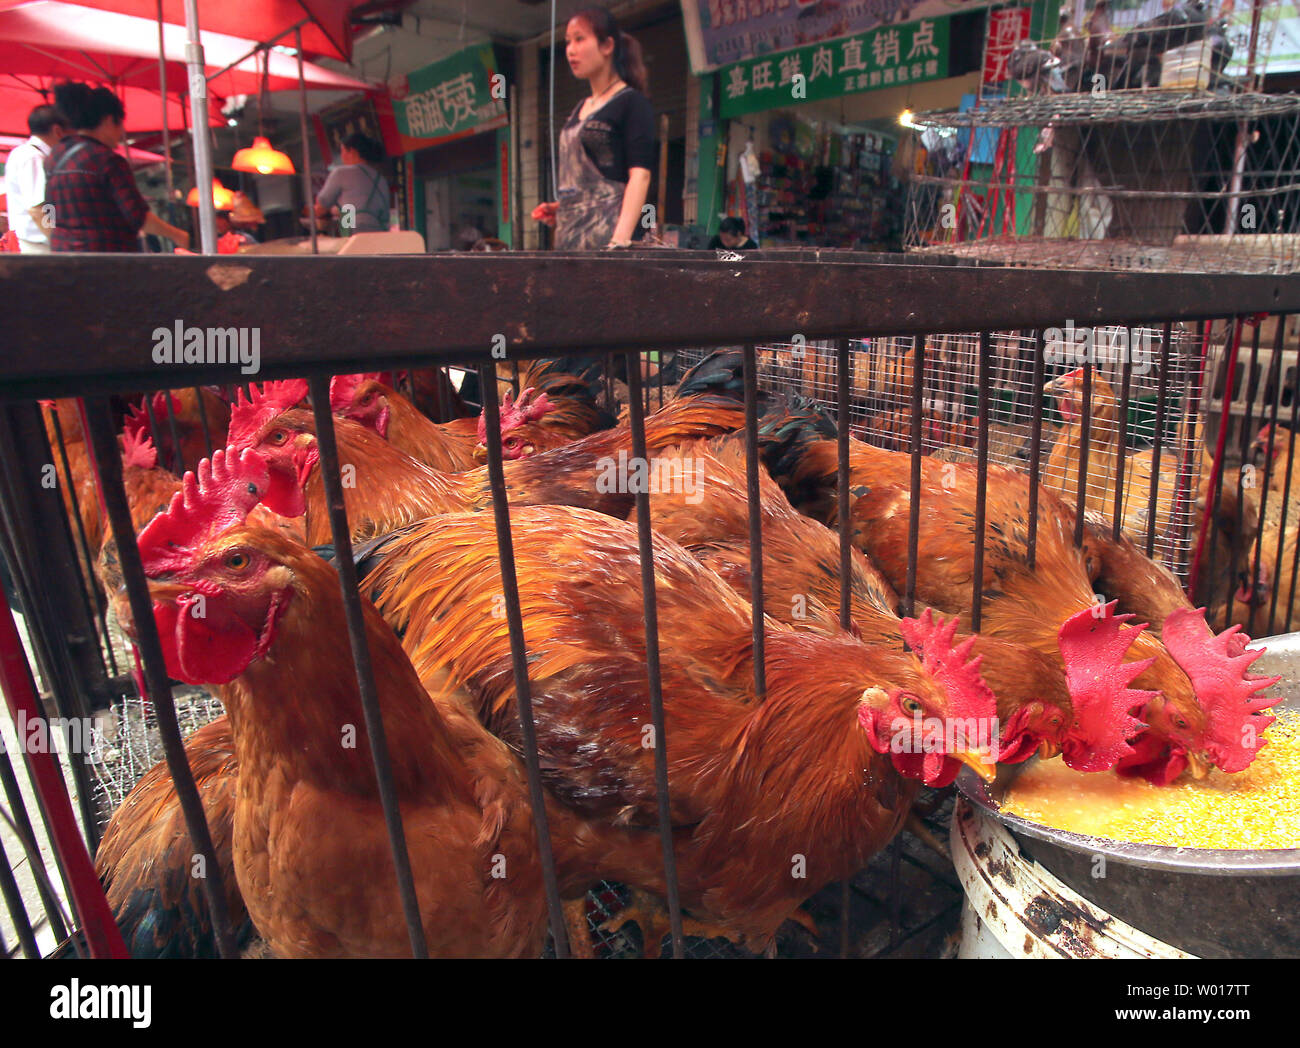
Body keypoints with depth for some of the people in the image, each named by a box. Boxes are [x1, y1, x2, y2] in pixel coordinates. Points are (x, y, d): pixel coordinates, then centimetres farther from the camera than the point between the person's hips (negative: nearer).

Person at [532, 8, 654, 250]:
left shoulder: (632, 103, -1)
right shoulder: (579, 111, 21)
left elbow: (640, 174, -12)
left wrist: (621, 240, -25)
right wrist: (559, 207, 10)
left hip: (607, 230, -7)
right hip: (571, 234, 7)